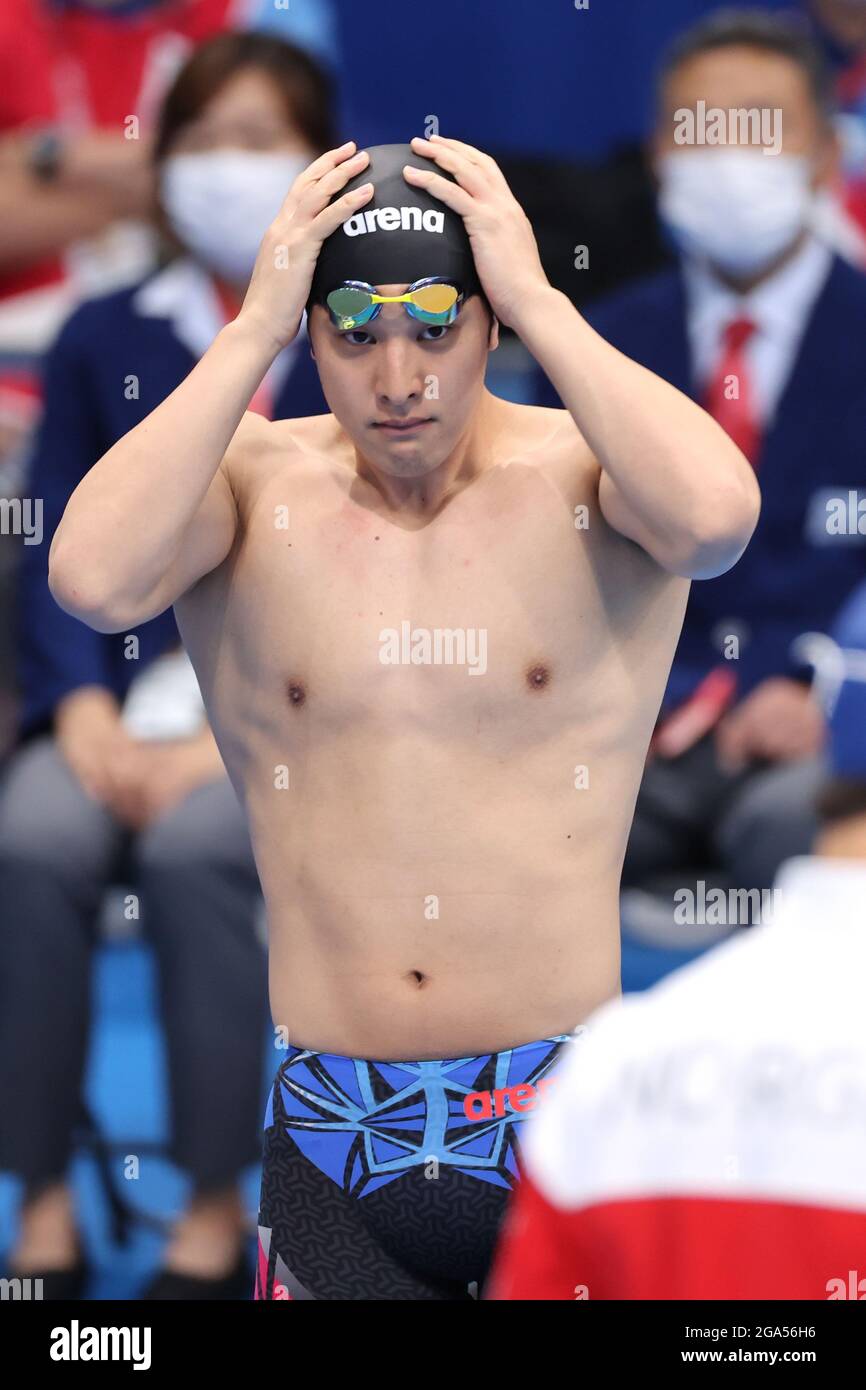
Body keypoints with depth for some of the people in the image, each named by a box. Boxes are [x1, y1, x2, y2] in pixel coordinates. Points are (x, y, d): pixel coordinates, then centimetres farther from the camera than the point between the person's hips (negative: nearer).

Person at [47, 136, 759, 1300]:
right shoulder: (252, 485, -1)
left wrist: (540, 301, -19)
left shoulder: (585, 474, -4)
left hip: (564, 1116, -1)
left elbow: (718, 513, -28)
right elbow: (92, 578, -22)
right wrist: (254, 330, -16)